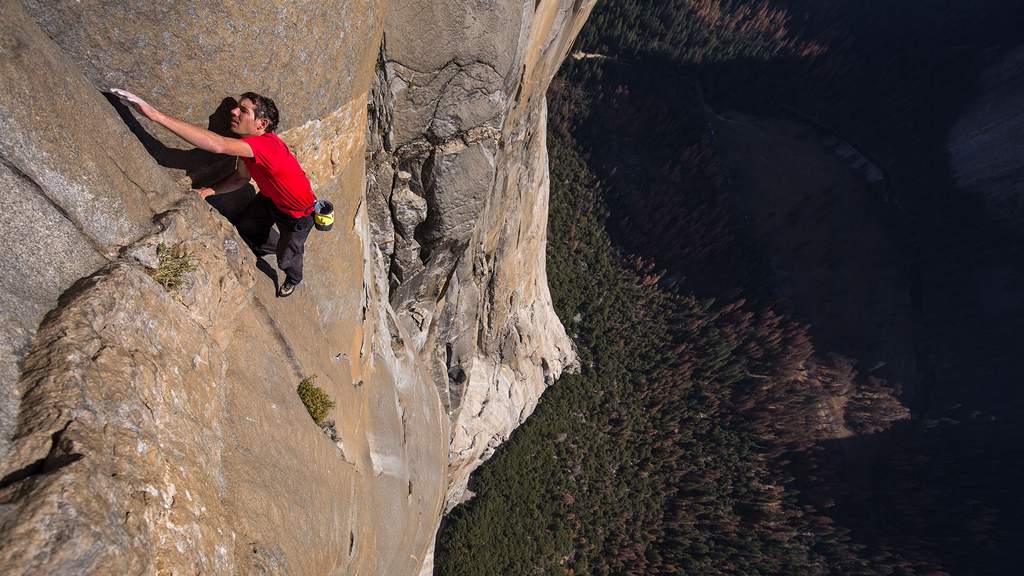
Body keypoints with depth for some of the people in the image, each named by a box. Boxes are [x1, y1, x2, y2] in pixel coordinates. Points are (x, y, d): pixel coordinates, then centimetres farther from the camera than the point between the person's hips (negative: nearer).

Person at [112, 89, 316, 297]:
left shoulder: (267, 144, -41)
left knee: (286, 258, 13)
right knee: (245, 225, 27)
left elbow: (218, 145, -57)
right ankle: (271, 246, 58)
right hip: (271, 199, 8)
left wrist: (156, 115, -58)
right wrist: (211, 190, -14)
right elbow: (242, 178, 4)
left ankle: (293, 279, 50)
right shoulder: (247, 144, -12)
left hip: (299, 213, -7)